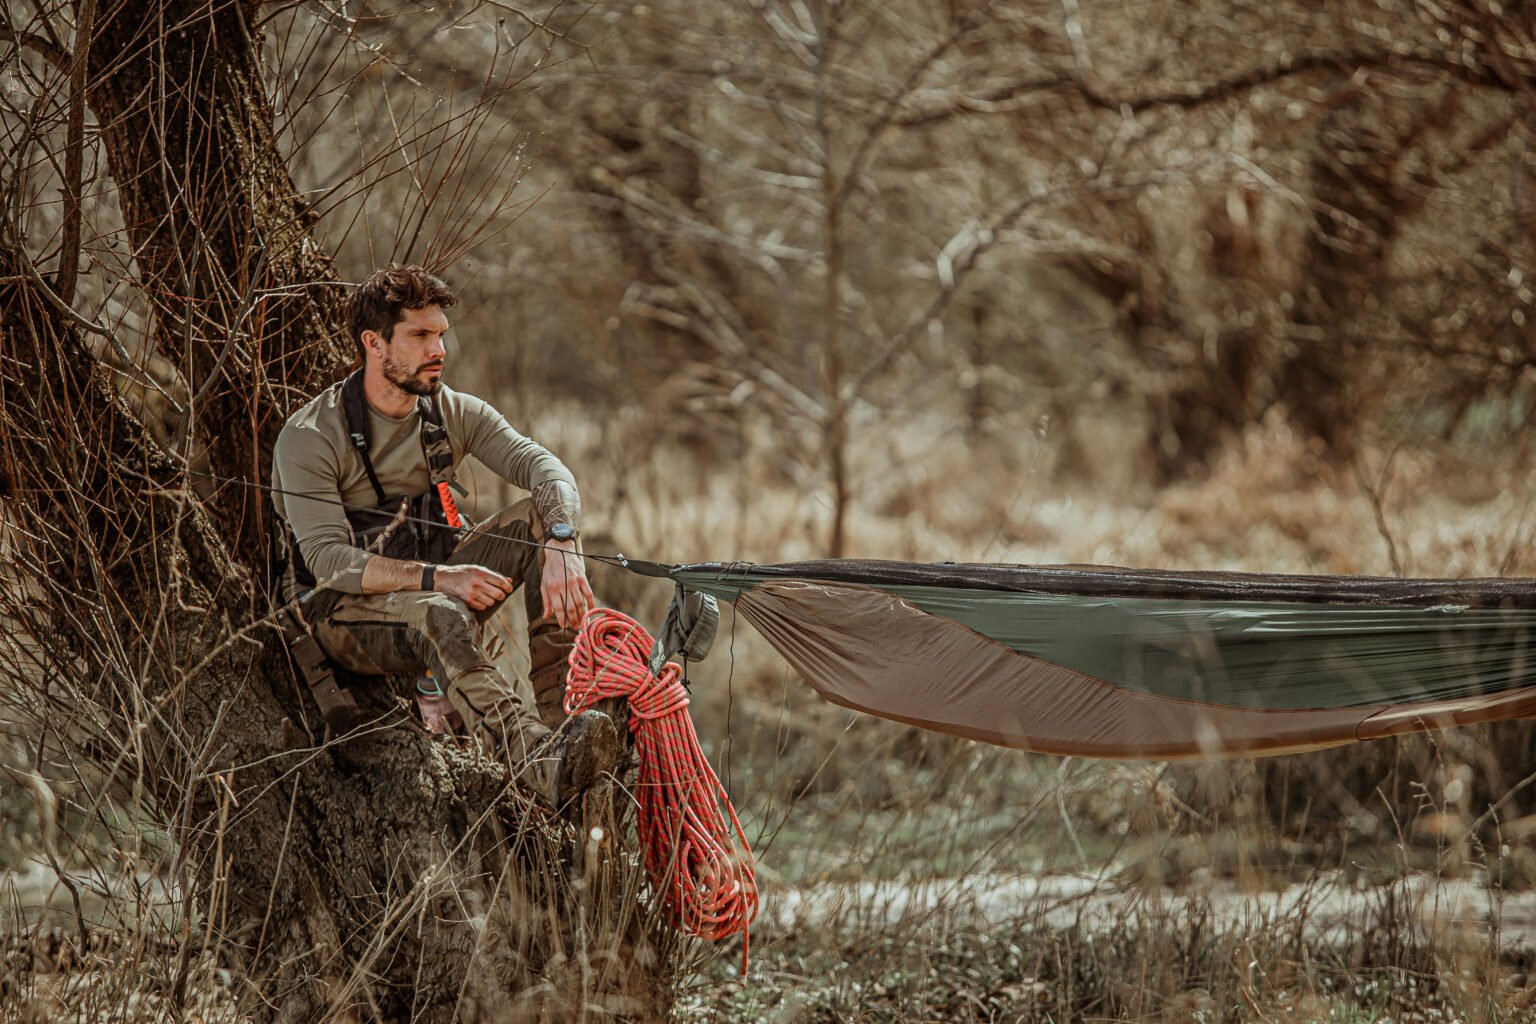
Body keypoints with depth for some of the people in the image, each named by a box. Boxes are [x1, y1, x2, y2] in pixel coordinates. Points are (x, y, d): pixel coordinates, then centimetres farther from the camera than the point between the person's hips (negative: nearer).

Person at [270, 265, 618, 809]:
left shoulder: (453, 412, 2)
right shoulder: (308, 439, -13)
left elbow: (547, 468, -13)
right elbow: (329, 560, -23)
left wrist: (561, 544, -36)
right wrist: (437, 578, -36)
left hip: (439, 587, 6)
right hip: (348, 610, -6)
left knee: (541, 517, -16)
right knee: (441, 616, -39)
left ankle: (560, 703, -29)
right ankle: (544, 760, -62)